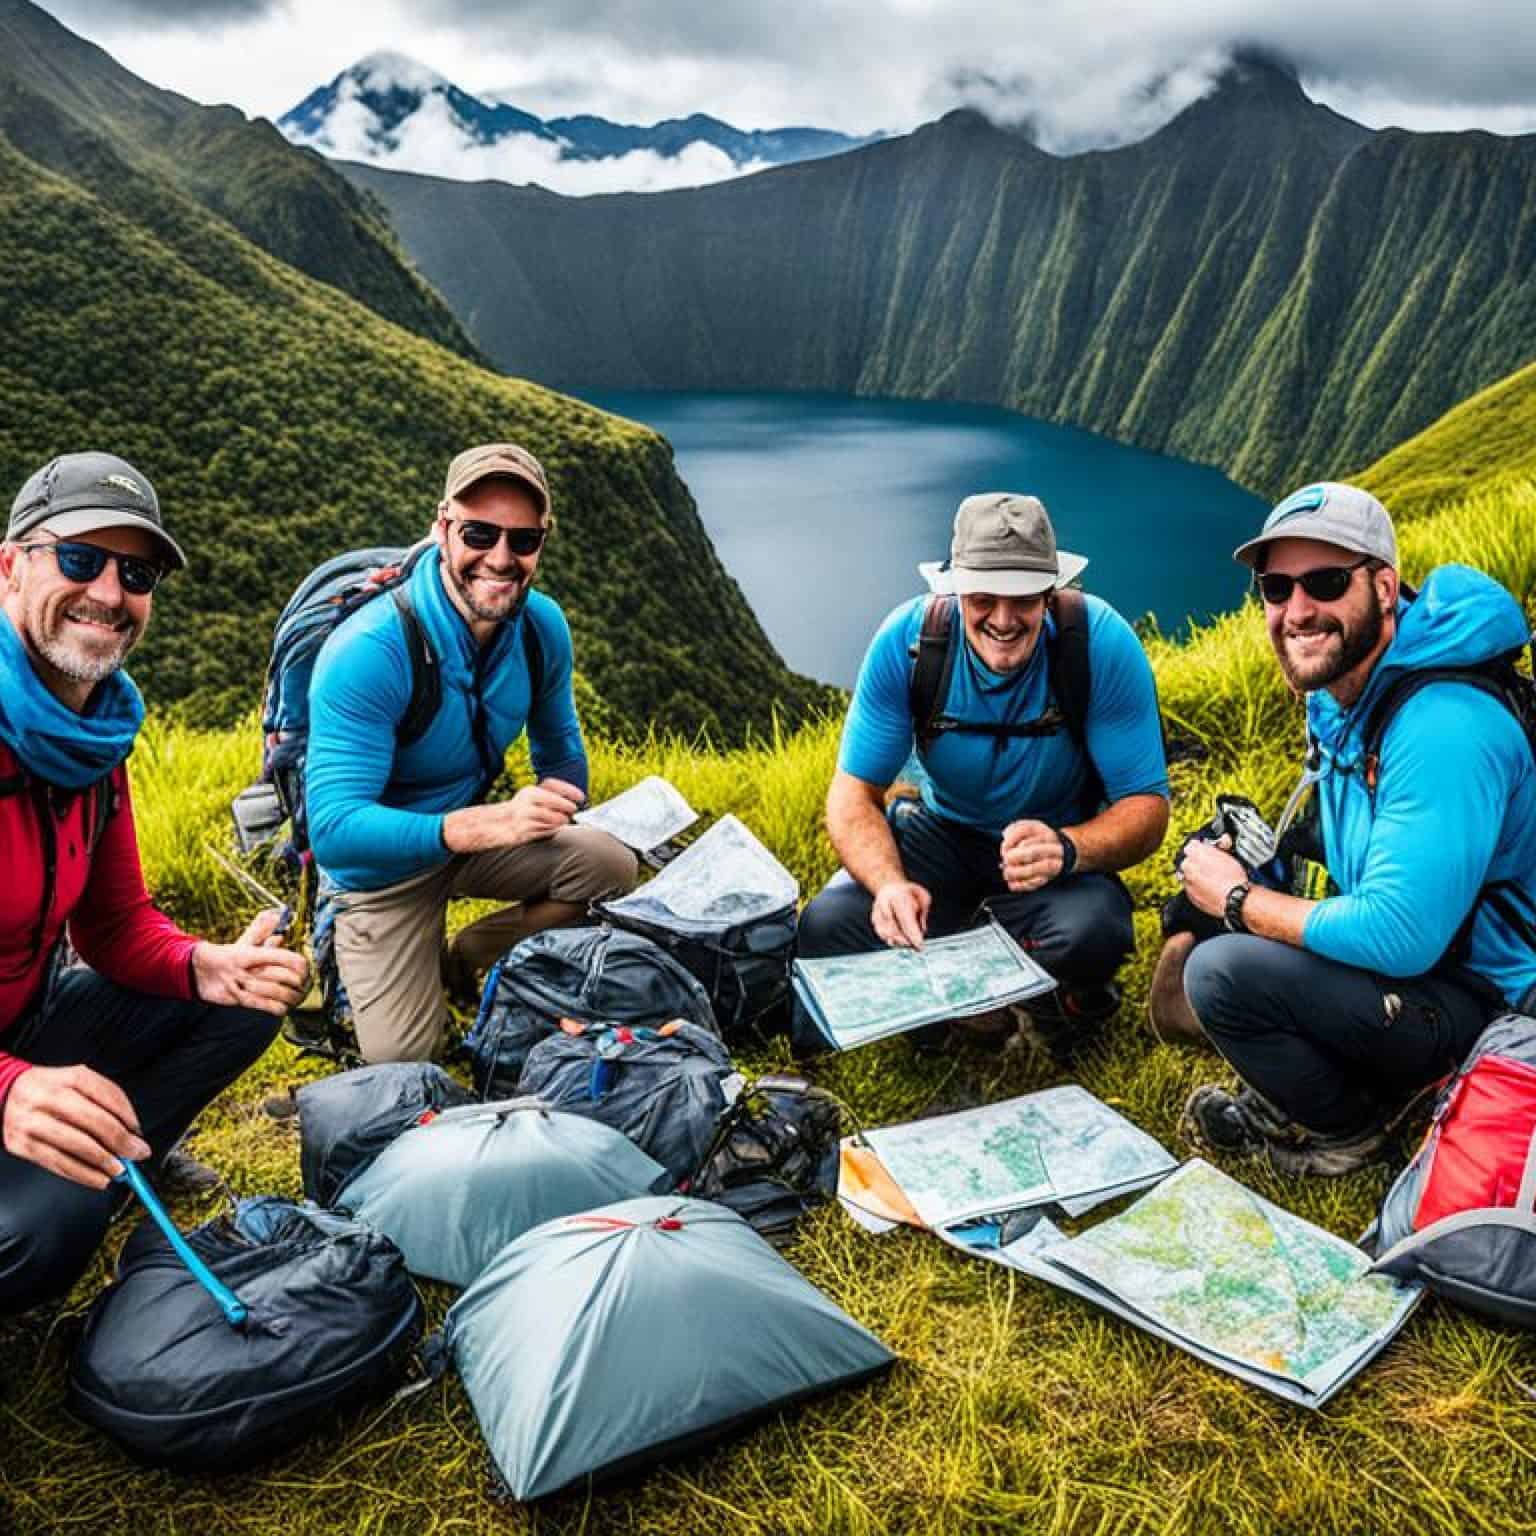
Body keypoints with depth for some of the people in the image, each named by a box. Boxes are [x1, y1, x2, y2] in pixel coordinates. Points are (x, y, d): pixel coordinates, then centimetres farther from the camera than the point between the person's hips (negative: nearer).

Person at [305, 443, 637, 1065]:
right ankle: (341, 962, 23)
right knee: (401, 1059, -10)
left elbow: (560, 748, 8)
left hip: (479, 833, 5)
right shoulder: (368, 652, -31)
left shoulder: (542, 624, -12)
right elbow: (333, 830, -37)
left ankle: (461, 960, 4)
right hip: (381, 861, -4)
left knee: (611, 866, -19)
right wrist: (487, 825, -48)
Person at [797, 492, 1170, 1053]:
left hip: (1065, 835, -1)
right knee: (826, 928, -24)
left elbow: (1146, 806, -20)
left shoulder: (1102, 644, -23)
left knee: (1090, 933, -35)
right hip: (944, 832, 2)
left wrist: (1068, 849, -43)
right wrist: (890, 882, -38)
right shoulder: (907, 640, -19)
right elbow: (854, 795, -16)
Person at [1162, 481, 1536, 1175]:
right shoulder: (1337, 693, 1)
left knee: (1222, 971, -25)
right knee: (1181, 959, 11)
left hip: (1478, 1005, -9)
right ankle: (1365, 1084, 12)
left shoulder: (1443, 730, -29)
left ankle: (1341, 1127, 1)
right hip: (1408, 948, 10)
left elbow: (1399, 938, -32)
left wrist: (1238, 901, -20)